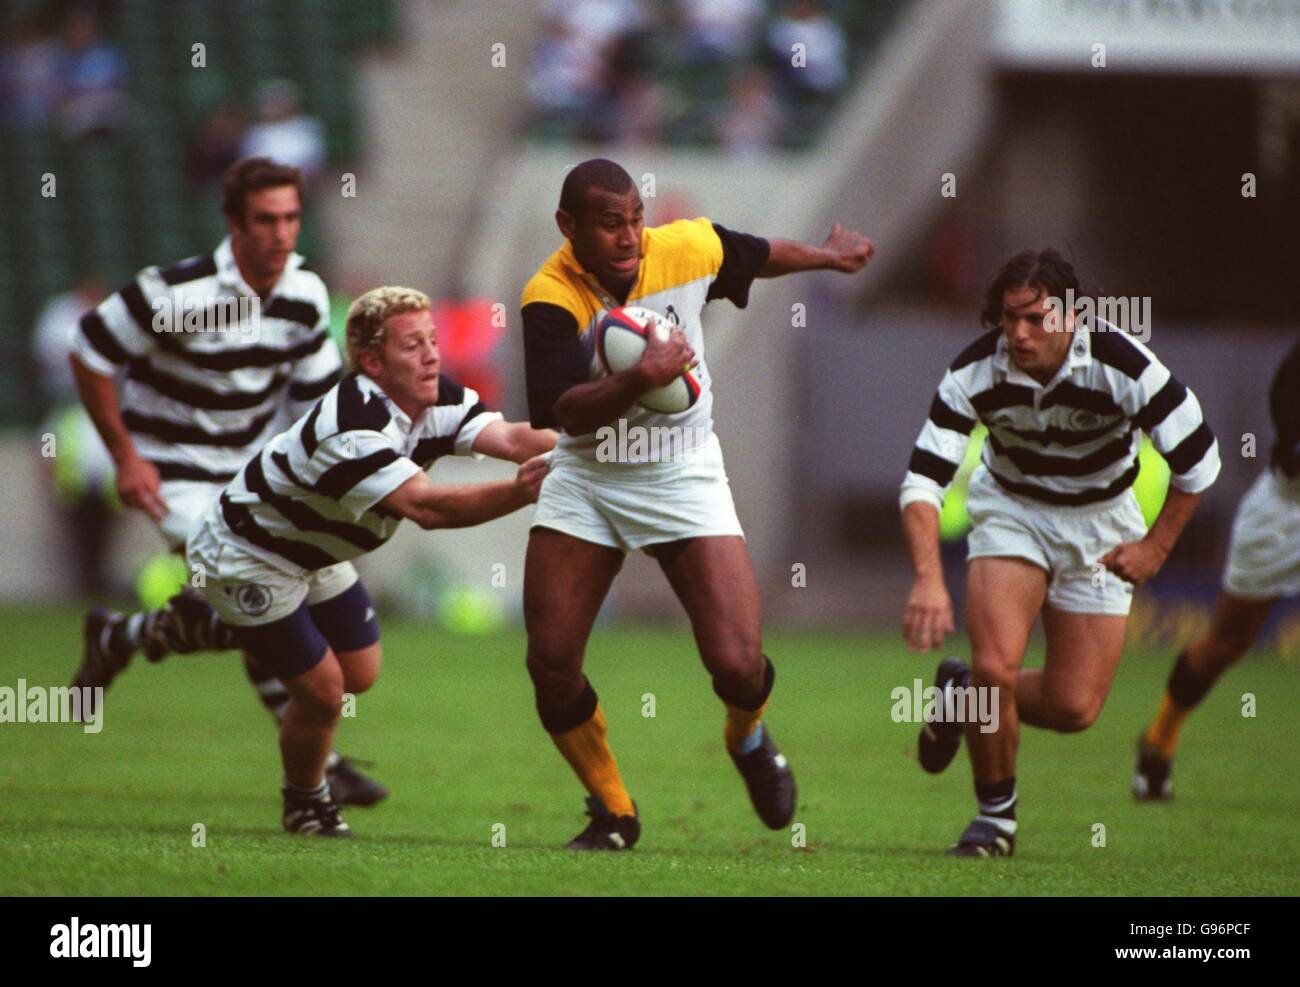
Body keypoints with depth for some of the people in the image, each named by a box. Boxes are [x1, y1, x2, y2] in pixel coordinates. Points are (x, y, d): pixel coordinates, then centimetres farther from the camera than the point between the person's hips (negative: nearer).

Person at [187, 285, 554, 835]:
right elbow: (424, 507, -48)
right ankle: (305, 801, 19)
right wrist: (518, 491, -59)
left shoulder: (439, 401, -12)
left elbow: (508, 436, -29)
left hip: (312, 556, 9)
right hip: (245, 557, -9)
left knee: (360, 674, 13)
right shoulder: (351, 430, -38)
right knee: (322, 689, -8)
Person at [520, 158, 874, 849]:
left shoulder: (687, 249, -12)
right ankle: (613, 812, 17)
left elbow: (755, 255, 12)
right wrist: (640, 378, -46)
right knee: (551, 664, -7)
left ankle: (748, 739, 25)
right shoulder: (550, 298, -20)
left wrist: (828, 255, 30)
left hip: (683, 479, 0)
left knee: (738, 664, -13)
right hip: (584, 477, 0)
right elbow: (563, 412, -31)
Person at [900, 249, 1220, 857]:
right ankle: (995, 811, 3)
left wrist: (1156, 548, -9)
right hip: (1010, 510, 0)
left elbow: (1197, 457, -13)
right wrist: (928, 578, -39)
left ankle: (966, 695, 26)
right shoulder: (975, 373, -24)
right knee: (996, 665, -21)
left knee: (1075, 709, -5)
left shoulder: (1124, 367, -28)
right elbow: (923, 477, -25)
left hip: (1100, 522, 0)